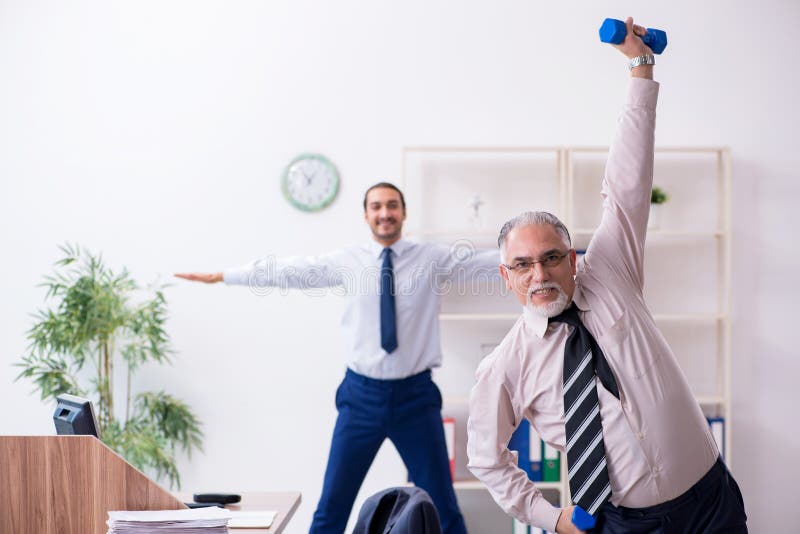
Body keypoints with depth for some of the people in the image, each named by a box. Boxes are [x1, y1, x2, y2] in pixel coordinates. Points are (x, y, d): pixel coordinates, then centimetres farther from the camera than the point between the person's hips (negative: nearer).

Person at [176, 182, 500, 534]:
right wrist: (220, 276, 4)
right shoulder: (347, 261, 4)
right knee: (333, 504, 2)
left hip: (416, 395, -1)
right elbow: (289, 271, 4)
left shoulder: (434, 259, 1)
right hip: (362, 394, 1)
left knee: (442, 505, 4)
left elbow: (490, 261, -4)